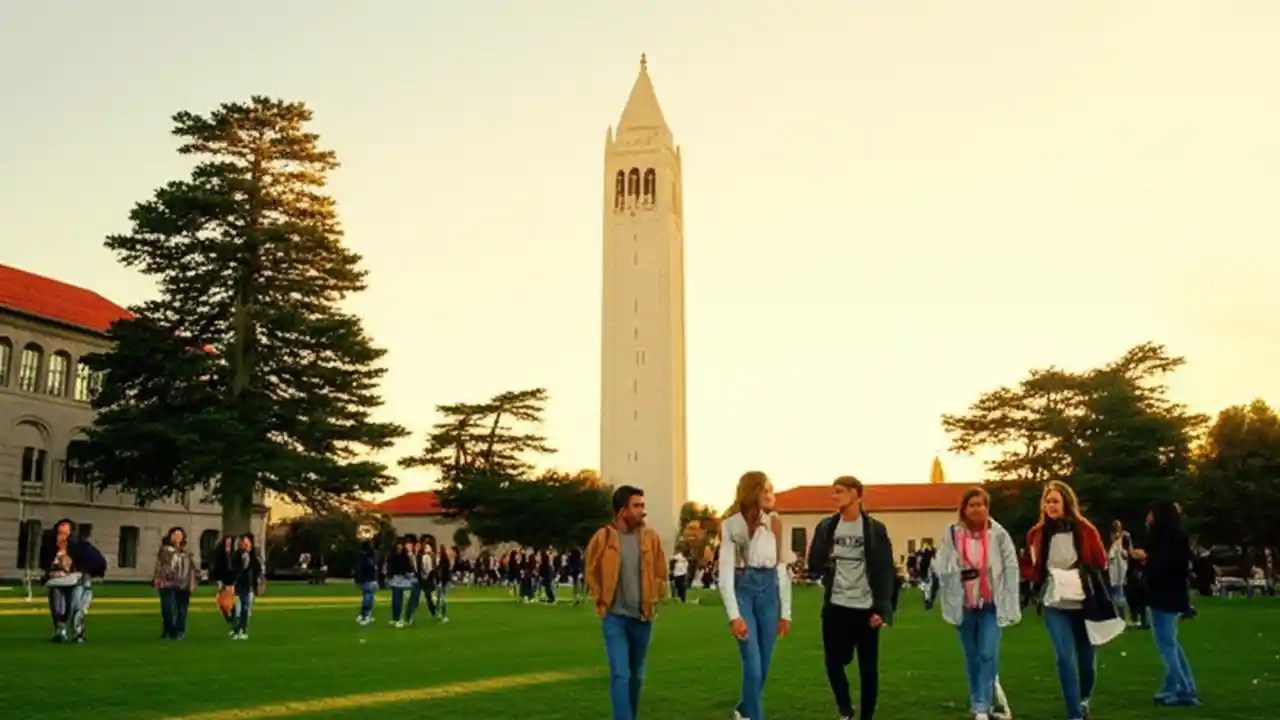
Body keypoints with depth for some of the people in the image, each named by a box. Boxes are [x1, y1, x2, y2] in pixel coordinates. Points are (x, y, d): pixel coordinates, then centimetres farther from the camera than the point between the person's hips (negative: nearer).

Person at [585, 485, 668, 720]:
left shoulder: (651, 538, 0)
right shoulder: (603, 537, -8)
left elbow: (660, 574, 10)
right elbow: (592, 574, 4)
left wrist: (653, 601, 4)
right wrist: (603, 602, 2)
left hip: (642, 617, 3)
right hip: (614, 617, -3)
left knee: (636, 676, 15)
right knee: (620, 674, -11)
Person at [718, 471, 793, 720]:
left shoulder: (775, 523, 5)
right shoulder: (732, 525, -6)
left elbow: (782, 569, 8)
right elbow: (725, 573, -9)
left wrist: (785, 612, 7)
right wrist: (734, 615, -16)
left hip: (769, 590, 4)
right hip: (743, 589, -4)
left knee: (764, 665, 10)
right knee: (753, 666, -9)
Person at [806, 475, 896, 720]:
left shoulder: (875, 529, -4)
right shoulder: (826, 527, 5)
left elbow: (885, 571, -5)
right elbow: (814, 566, 5)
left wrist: (881, 609, -11)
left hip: (866, 609, -2)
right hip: (835, 607, 3)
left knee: (868, 668, 5)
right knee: (833, 663, 5)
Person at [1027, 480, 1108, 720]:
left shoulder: (1085, 530, -4)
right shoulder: (1037, 534, 0)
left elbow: (1102, 565, 1)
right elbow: (1035, 570, 8)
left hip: (1085, 604, 0)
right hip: (1055, 605, 0)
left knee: (1086, 657, 10)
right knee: (1065, 658, -11)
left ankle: (1085, 698, 40)